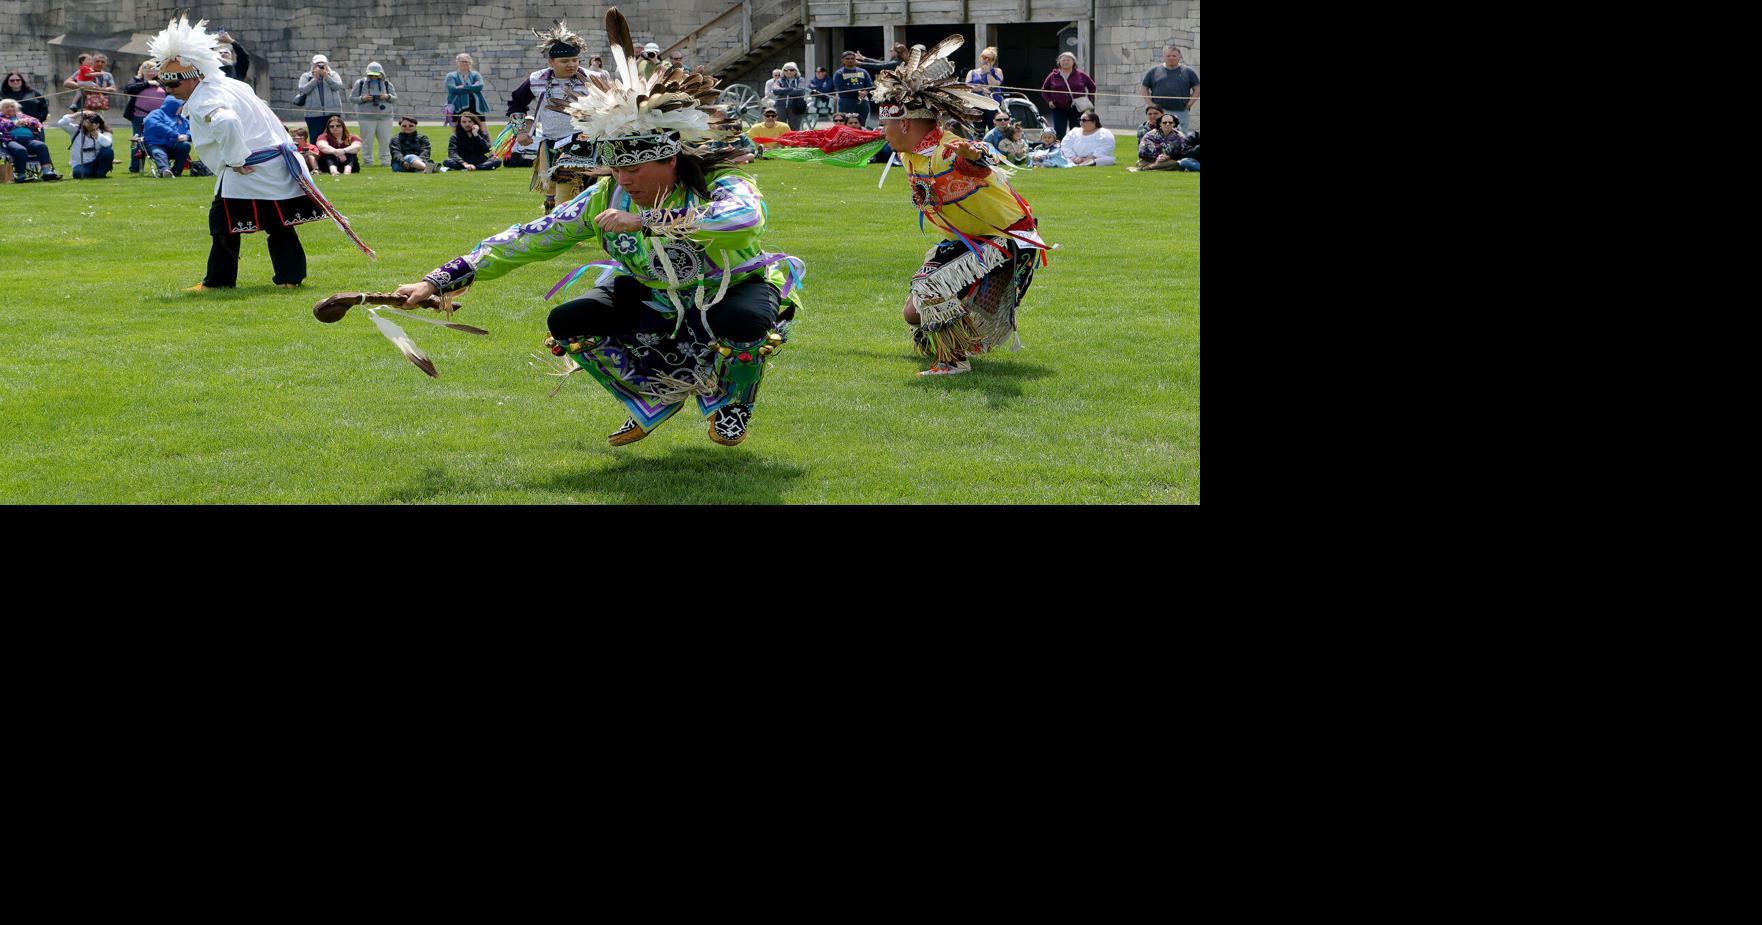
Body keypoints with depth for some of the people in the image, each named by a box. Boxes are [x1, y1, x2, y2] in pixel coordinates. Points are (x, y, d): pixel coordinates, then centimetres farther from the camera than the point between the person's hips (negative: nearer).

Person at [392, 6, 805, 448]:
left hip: (730, 294, -5)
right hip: (658, 303, 5)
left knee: (743, 320, -40)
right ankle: (662, 395, 8)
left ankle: (733, 401, -3)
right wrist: (440, 280, -17)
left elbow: (746, 219, -54)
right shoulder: (608, 198, -14)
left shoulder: (721, 188, -28)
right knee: (566, 324, -15)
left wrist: (645, 220, -55)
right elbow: (528, 239, -13)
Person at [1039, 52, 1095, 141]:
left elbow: (1092, 86, 13)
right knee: (1059, 134, -3)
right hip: (1059, 109, 0)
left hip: (1077, 109, 0)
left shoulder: (1081, 75, 3)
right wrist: (1049, 101, 1)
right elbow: (1044, 90, 14)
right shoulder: (1053, 76, 4)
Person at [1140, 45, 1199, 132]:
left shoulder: (1188, 72, 10)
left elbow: (1197, 89, 12)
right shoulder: (1153, 71, 10)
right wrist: (1150, 104, 0)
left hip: (1181, 113, 0)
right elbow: (1143, 88, 12)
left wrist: (1189, 104, -1)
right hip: (1160, 112, 0)